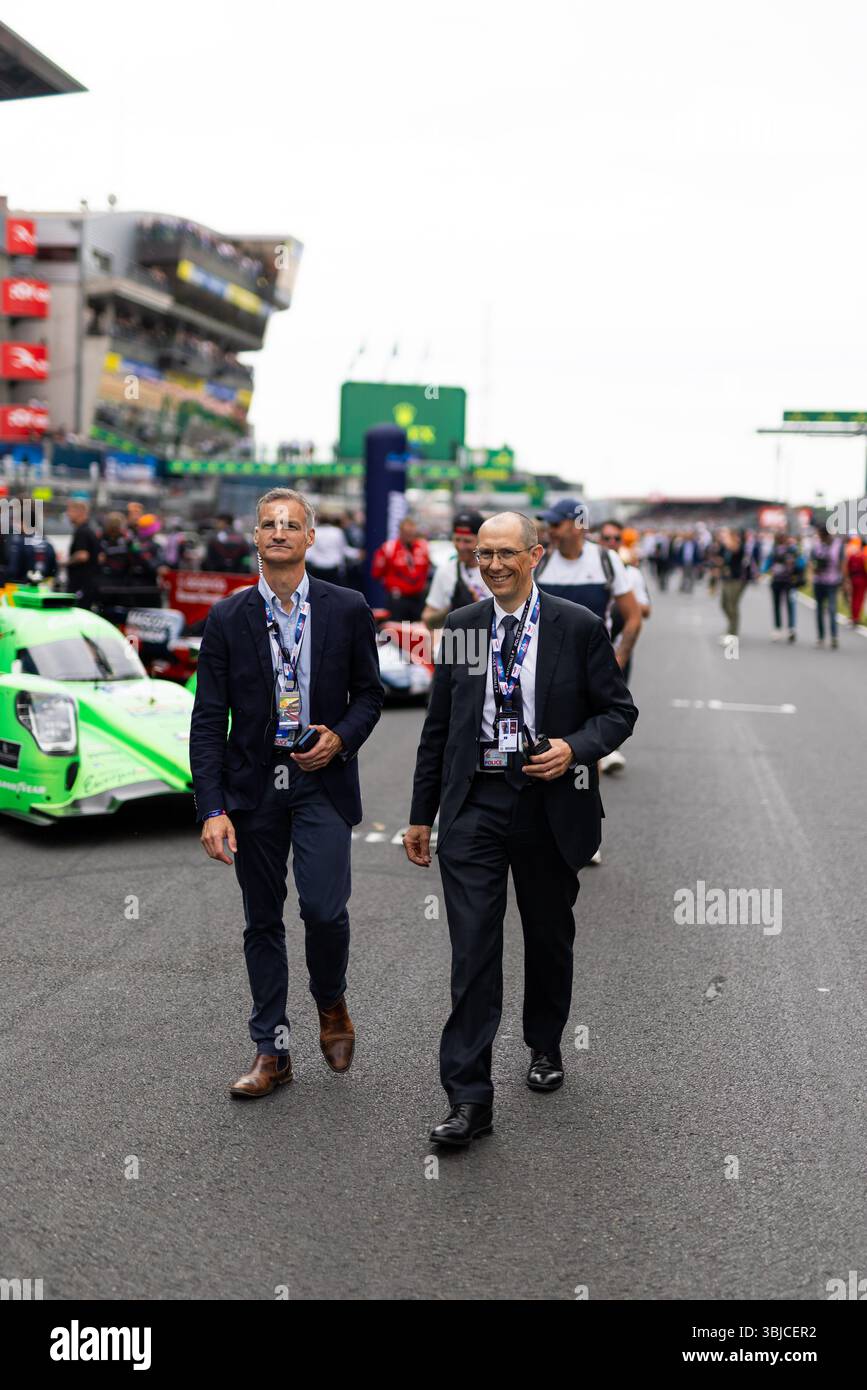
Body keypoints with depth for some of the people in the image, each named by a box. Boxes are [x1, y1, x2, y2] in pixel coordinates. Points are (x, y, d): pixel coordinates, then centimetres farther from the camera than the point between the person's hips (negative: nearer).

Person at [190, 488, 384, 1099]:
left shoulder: (347, 609, 0)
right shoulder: (228, 618, 0)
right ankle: (272, 1053, 21)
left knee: (325, 909, -12)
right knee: (263, 921, 9)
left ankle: (331, 1002, 21)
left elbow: (369, 694, 8)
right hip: (253, 785, 1)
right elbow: (208, 719, -2)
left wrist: (341, 737, -13)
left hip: (322, 780, -1)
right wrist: (212, 808, -10)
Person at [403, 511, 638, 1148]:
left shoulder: (580, 627, -2)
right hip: (475, 805, 1)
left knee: (550, 938, 16)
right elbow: (438, 726, 10)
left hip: (549, 805, 0)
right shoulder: (460, 626, 5)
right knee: (473, 950, -6)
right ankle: (469, 1098, -2)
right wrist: (422, 815, 9)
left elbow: (618, 710, 2)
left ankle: (545, 1047, 40)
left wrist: (575, 749, -18)